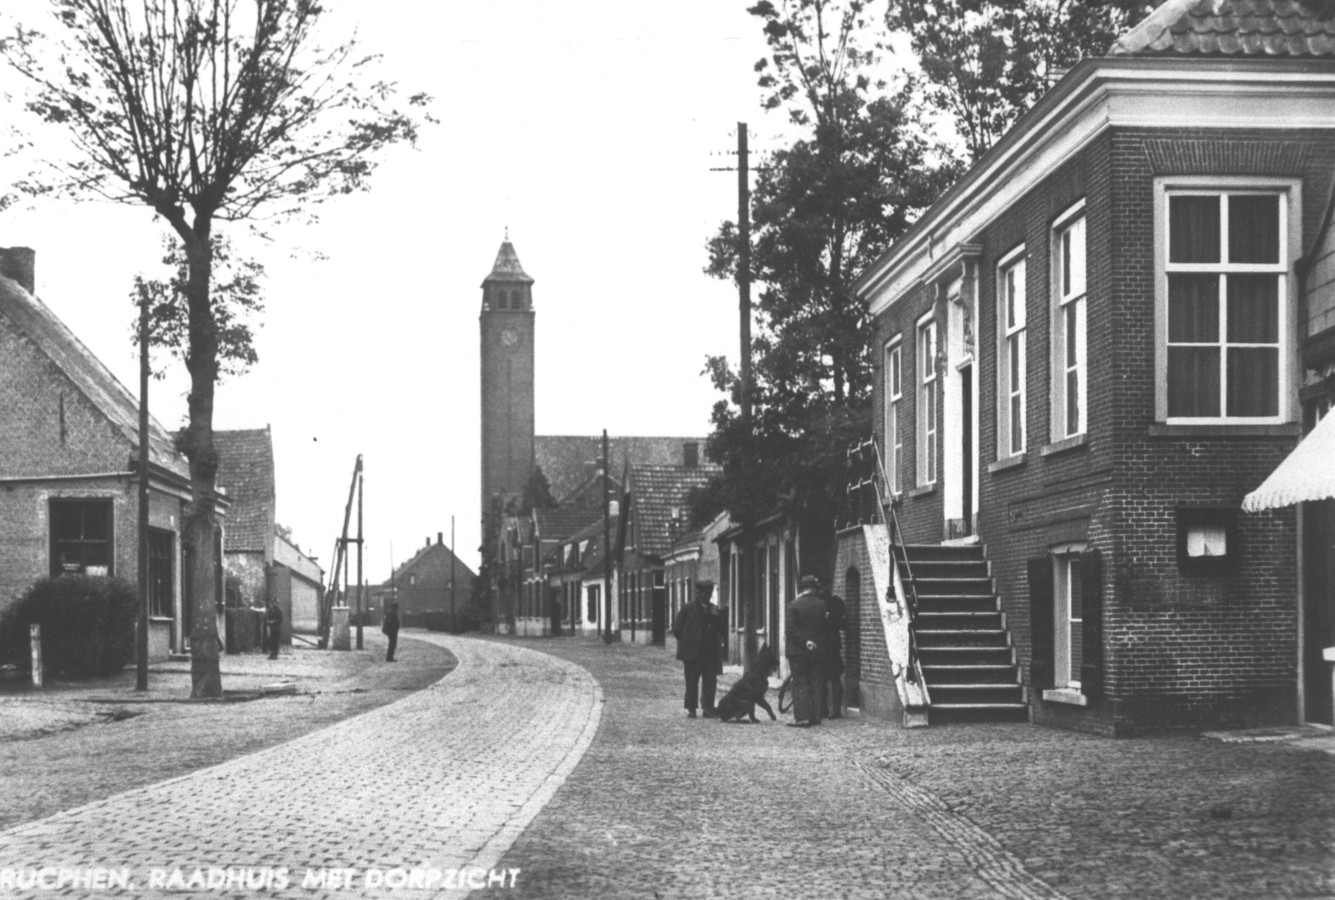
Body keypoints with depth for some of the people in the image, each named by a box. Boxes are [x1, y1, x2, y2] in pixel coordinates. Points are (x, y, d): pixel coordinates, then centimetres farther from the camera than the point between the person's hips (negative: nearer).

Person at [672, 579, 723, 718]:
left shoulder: (714, 610, 14)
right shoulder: (688, 609, 0)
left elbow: (720, 628, 14)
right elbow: (677, 628, 1)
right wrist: (685, 642, 1)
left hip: (710, 653, 4)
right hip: (692, 652, -4)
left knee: (710, 681, -2)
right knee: (692, 682, 1)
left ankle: (708, 709, -1)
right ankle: (691, 708, 9)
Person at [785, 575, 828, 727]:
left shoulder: (793, 606, -8)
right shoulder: (823, 605, -1)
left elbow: (790, 629, -14)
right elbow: (828, 627, 5)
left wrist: (804, 642, -12)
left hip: (798, 651, -2)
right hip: (819, 651, 2)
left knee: (800, 684, 1)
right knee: (816, 685, 9)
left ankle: (802, 717, -5)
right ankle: (816, 716, 10)